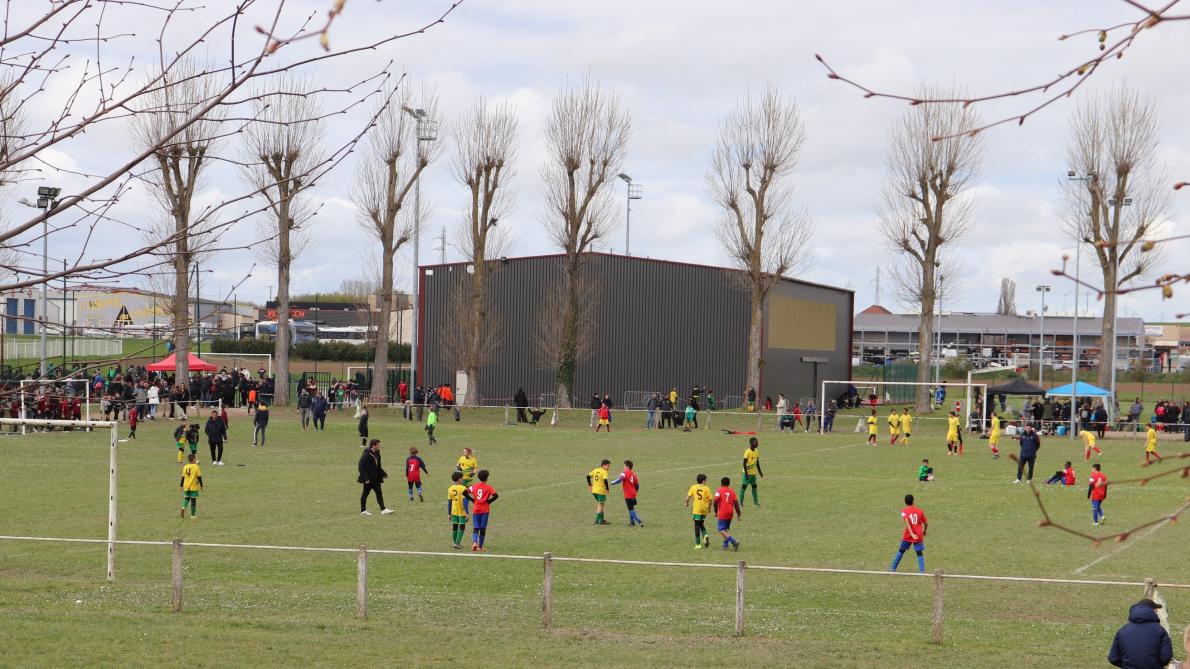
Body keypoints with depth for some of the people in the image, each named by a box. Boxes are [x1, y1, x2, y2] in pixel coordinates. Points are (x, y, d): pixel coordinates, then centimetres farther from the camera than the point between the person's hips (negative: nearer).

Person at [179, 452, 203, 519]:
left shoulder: (185, 467, 3)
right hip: (194, 487, -4)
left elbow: (183, 477, 7)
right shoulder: (196, 467, -10)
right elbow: (199, 477, -7)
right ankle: (192, 515, 6)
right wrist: (201, 485, 2)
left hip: (186, 486, 4)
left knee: (186, 498, 17)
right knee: (193, 499, 4)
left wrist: (181, 485, 16)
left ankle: (183, 507, -12)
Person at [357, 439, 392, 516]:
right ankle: (363, 510, 15)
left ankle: (383, 509, -1)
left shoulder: (377, 455, 8)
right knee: (365, 493, 5)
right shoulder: (366, 455, -18)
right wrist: (366, 478, -23)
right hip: (368, 479, -7)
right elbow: (361, 467, -19)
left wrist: (383, 473, 7)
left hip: (376, 479, 7)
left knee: (379, 493, 1)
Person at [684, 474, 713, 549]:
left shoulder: (693, 487, 1)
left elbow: (688, 497, -4)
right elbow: (710, 500, -2)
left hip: (697, 509, -2)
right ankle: (705, 535, -5)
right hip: (704, 509, 2)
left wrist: (687, 503, 16)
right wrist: (709, 508, 13)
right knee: (701, 524, 21)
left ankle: (698, 544, 2)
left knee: (697, 525, 2)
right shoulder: (706, 488, 0)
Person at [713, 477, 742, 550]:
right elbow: (736, 503, 5)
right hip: (730, 513, 6)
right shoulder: (732, 491, 10)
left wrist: (716, 511, -1)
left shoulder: (719, 491, -3)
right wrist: (739, 514, 8)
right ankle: (725, 545, 17)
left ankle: (734, 541, -21)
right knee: (726, 529, 20)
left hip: (722, 514, -6)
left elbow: (716, 501, -13)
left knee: (721, 530, -6)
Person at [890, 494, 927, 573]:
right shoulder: (920, 511, 6)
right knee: (919, 553, 3)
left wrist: (912, 534, -25)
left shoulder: (904, 511, -2)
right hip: (919, 535, 1)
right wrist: (924, 531, 30)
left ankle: (893, 568, 23)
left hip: (908, 535, -1)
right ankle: (922, 570, -9)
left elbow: (907, 522, -18)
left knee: (901, 551, 14)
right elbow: (926, 523, 10)